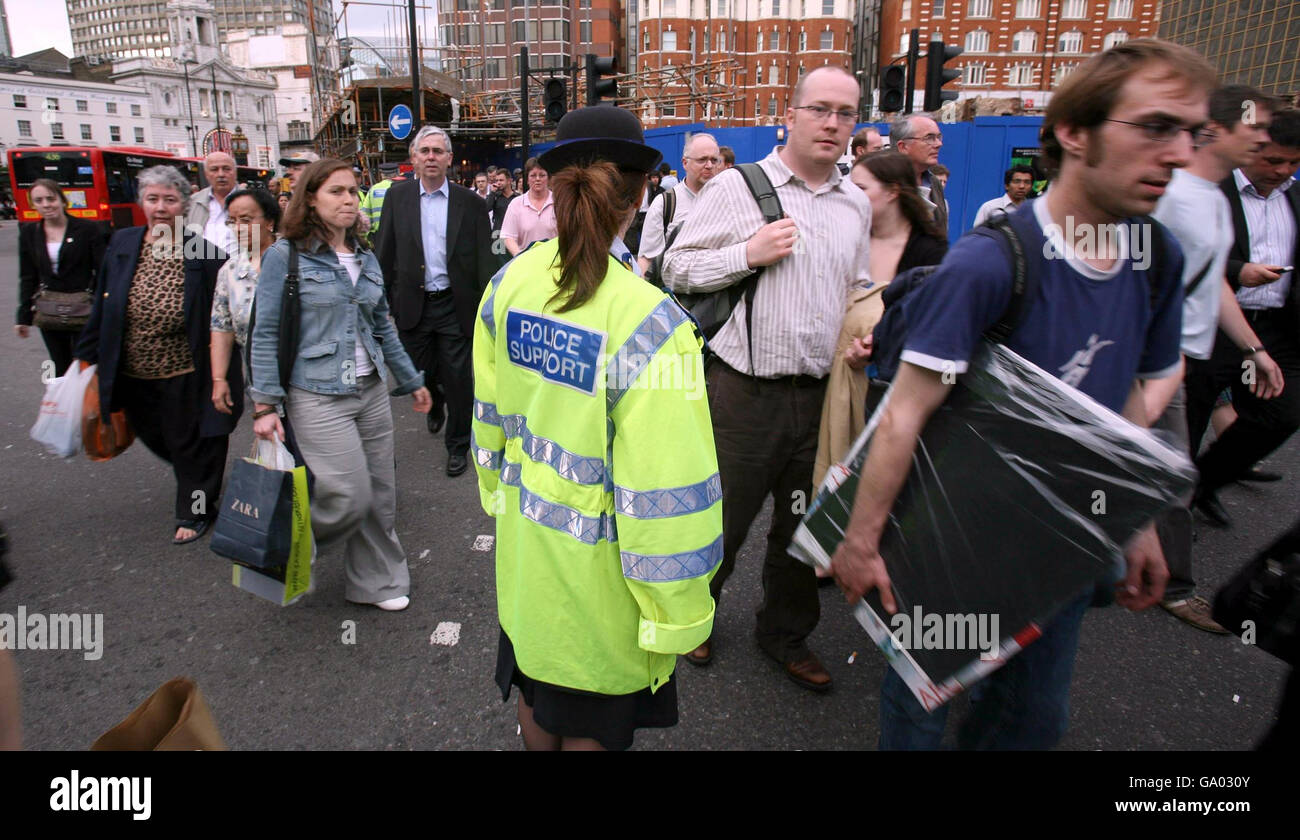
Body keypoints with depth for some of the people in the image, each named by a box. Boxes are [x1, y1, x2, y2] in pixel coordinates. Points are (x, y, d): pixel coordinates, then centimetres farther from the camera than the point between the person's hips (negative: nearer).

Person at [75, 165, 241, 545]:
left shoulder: (204, 253, -12)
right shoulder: (121, 245, 0)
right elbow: (102, 309, 8)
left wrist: (222, 376, -12)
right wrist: (89, 355, 10)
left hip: (185, 375, -5)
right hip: (134, 375, 5)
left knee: (189, 445, 10)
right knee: (154, 437, 20)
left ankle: (195, 512, 30)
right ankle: (201, 483, 46)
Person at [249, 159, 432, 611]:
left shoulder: (365, 258, 11)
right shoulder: (285, 256, -6)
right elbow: (265, 335, -6)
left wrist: (411, 380, 19)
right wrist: (266, 405, -11)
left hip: (371, 391, 6)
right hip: (317, 398, -6)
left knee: (380, 494, 9)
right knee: (351, 497, -8)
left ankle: (377, 582, 27)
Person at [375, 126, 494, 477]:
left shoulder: (471, 203, -1)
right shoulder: (397, 197, 4)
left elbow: (484, 260, -1)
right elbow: (384, 253, 6)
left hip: (454, 306, -1)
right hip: (412, 304, 2)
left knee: (457, 379, 6)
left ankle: (458, 445, 23)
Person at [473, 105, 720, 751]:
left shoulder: (510, 284, -9)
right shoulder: (648, 324, -29)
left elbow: (489, 415, 4)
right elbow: (665, 495, -25)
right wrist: (677, 615, -12)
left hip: (524, 545, 6)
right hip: (597, 573, -6)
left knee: (536, 698, 30)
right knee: (592, 727, 20)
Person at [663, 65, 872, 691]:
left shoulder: (856, 203, 13)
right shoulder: (736, 187, -3)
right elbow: (676, 268, -3)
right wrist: (748, 253, -15)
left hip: (823, 395, 5)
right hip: (746, 392, -5)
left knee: (805, 524, 16)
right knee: (720, 521, 7)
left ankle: (785, 634, 39)